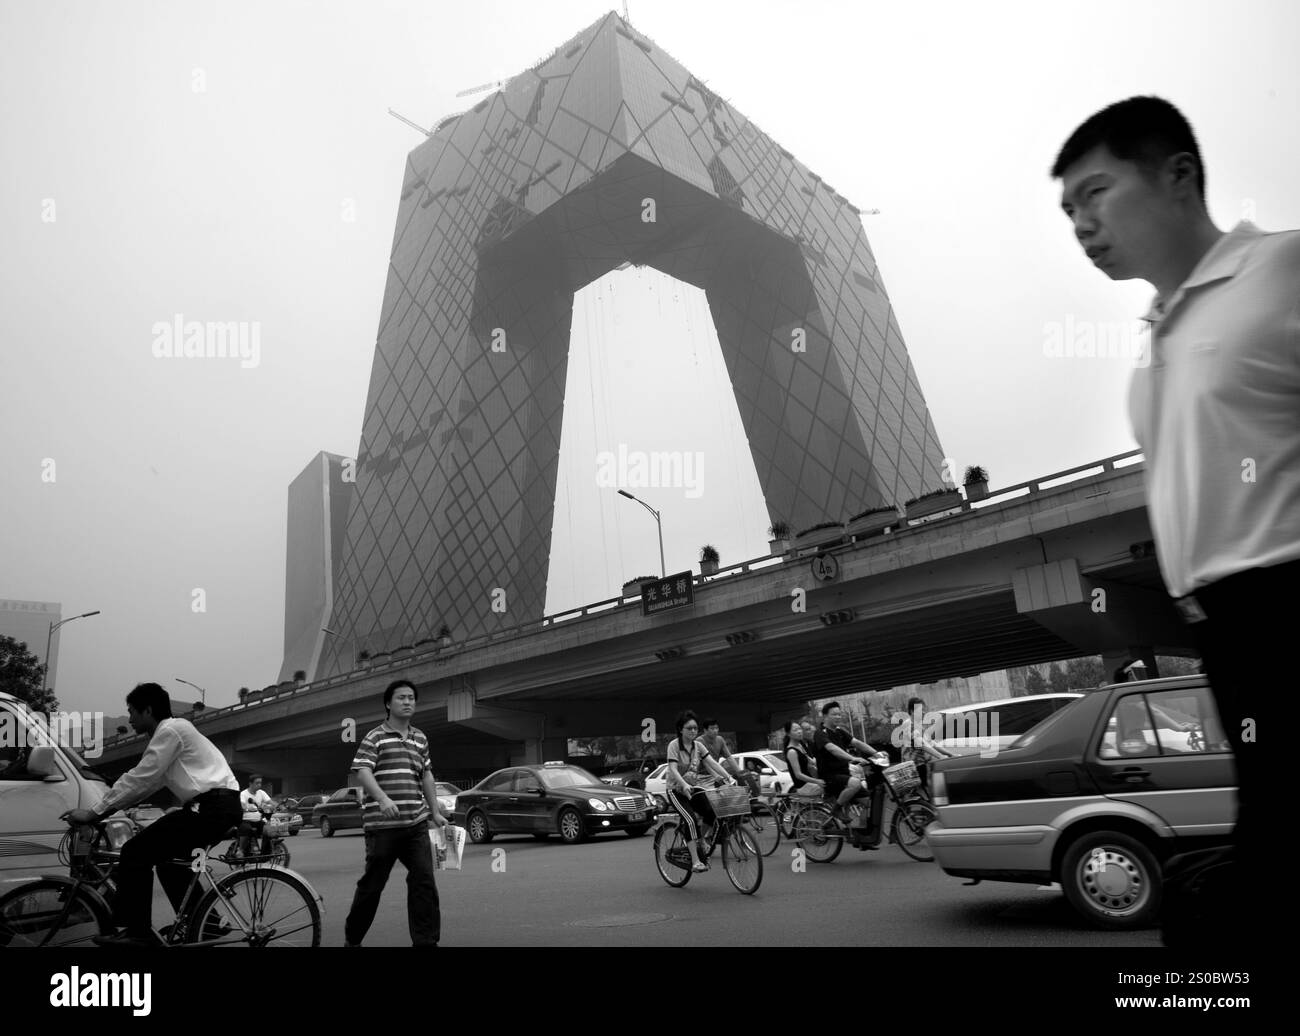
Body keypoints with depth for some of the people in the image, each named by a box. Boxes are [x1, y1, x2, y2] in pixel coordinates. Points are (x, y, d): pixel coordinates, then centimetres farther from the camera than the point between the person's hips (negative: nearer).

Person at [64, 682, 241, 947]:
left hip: (211, 806, -10)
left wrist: (94, 813, -3)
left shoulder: (169, 730, -6)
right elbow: (144, 783, 27)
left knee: (136, 852, -6)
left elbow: (137, 780, -10)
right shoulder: (173, 731, 25)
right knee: (169, 859, 23)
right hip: (221, 805, 10)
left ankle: (137, 932, -4)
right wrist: (104, 809, 23)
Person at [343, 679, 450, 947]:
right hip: (382, 824, -4)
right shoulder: (375, 738, -3)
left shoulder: (420, 739, 15)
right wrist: (382, 798, -30)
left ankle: (426, 940, 3)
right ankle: (352, 937, 28)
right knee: (373, 883, 6)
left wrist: (435, 812, 17)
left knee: (424, 880, -3)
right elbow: (362, 772, -15)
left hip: (416, 824, 5)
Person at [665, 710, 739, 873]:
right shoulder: (674, 745, -13)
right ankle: (695, 861, -20)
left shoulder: (698, 745, 4)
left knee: (712, 813, -18)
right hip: (677, 790, -5)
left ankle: (699, 843, 8)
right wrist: (684, 784, -41)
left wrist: (728, 777, -19)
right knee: (691, 820, -25)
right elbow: (673, 769, -24)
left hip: (694, 788, 5)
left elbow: (713, 763, -5)